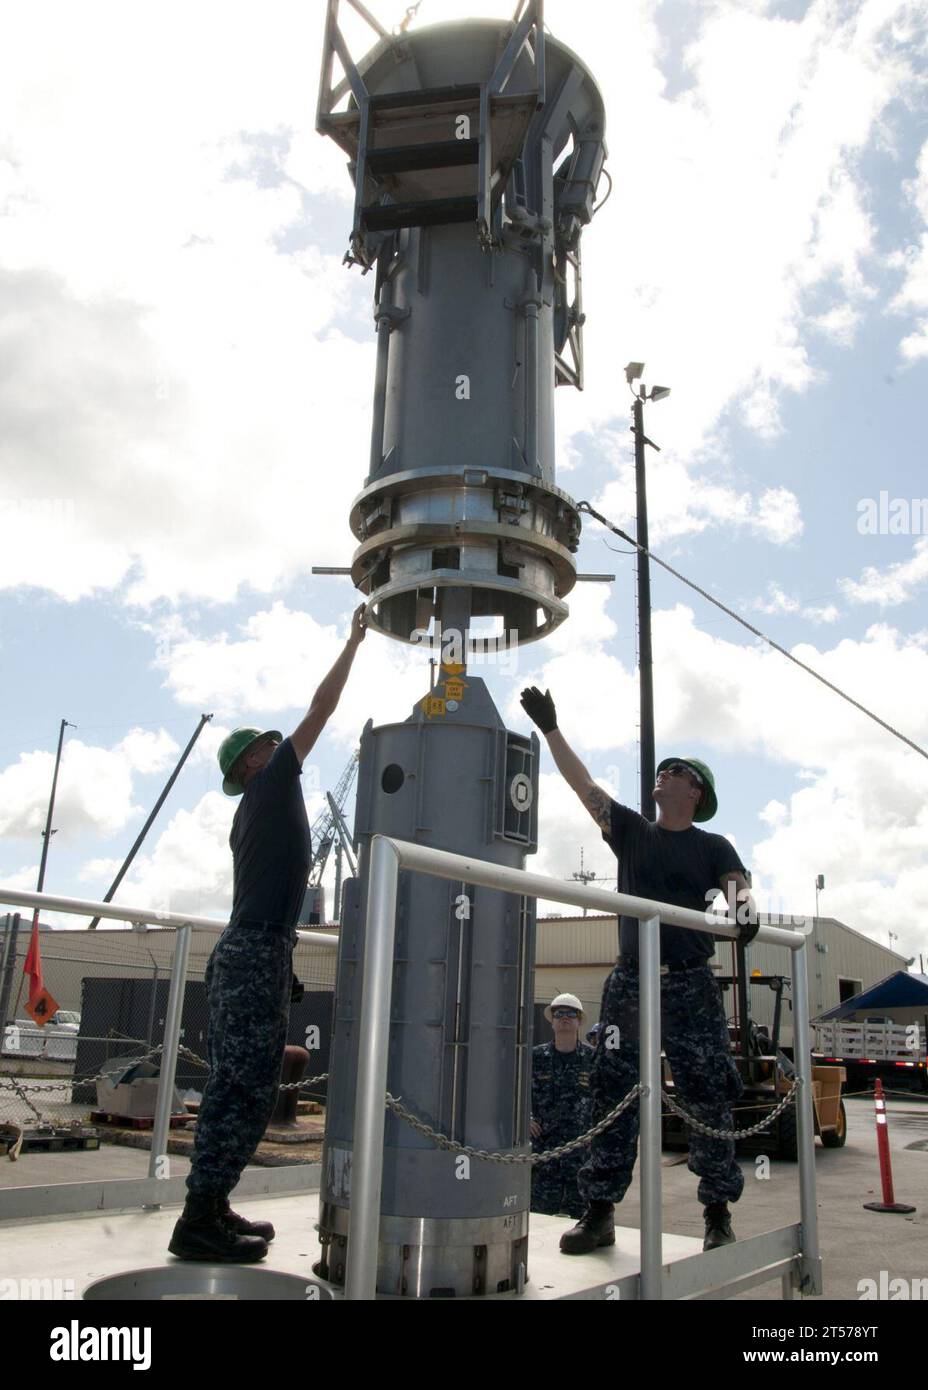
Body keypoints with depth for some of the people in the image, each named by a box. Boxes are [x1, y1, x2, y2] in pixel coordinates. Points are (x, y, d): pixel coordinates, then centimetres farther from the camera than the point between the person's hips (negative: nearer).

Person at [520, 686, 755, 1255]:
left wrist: (742, 902, -32)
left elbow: (741, 888, -8)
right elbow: (582, 782, 11)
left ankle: (719, 1213, 14)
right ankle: (600, 1213, 7)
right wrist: (551, 728, 9)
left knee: (709, 1098, 2)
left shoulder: (713, 846, 8)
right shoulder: (631, 831, 13)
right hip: (631, 984, 2)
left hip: (691, 987, -2)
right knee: (614, 1097, 1)